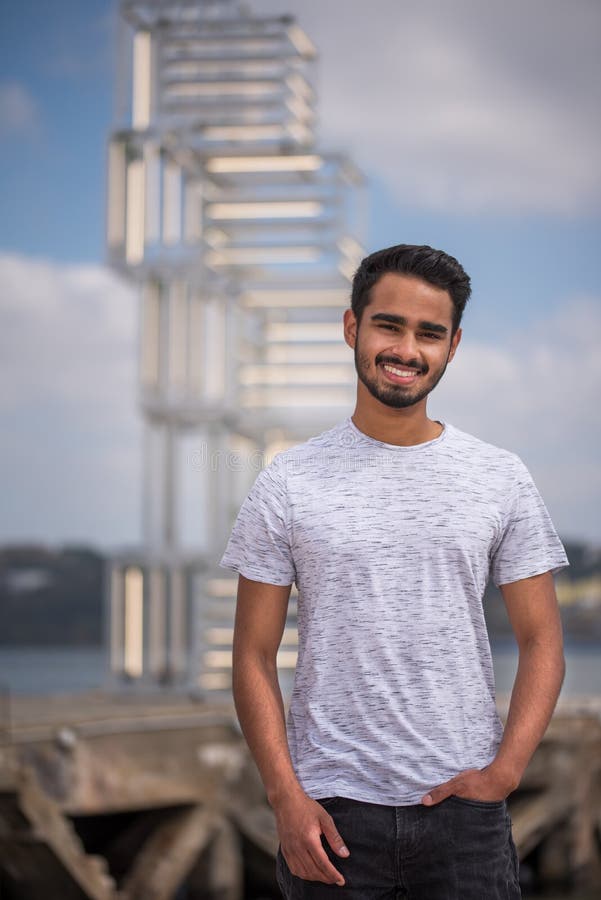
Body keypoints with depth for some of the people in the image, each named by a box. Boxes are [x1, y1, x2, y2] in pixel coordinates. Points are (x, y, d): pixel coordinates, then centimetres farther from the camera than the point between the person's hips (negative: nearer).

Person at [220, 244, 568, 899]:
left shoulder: (501, 480, 5)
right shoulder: (288, 486, 1)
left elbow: (540, 641, 5)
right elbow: (254, 655, 2)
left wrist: (503, 771, -8)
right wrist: (286, 798, -8)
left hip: (464, 808, 1)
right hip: (331, 812, -1)